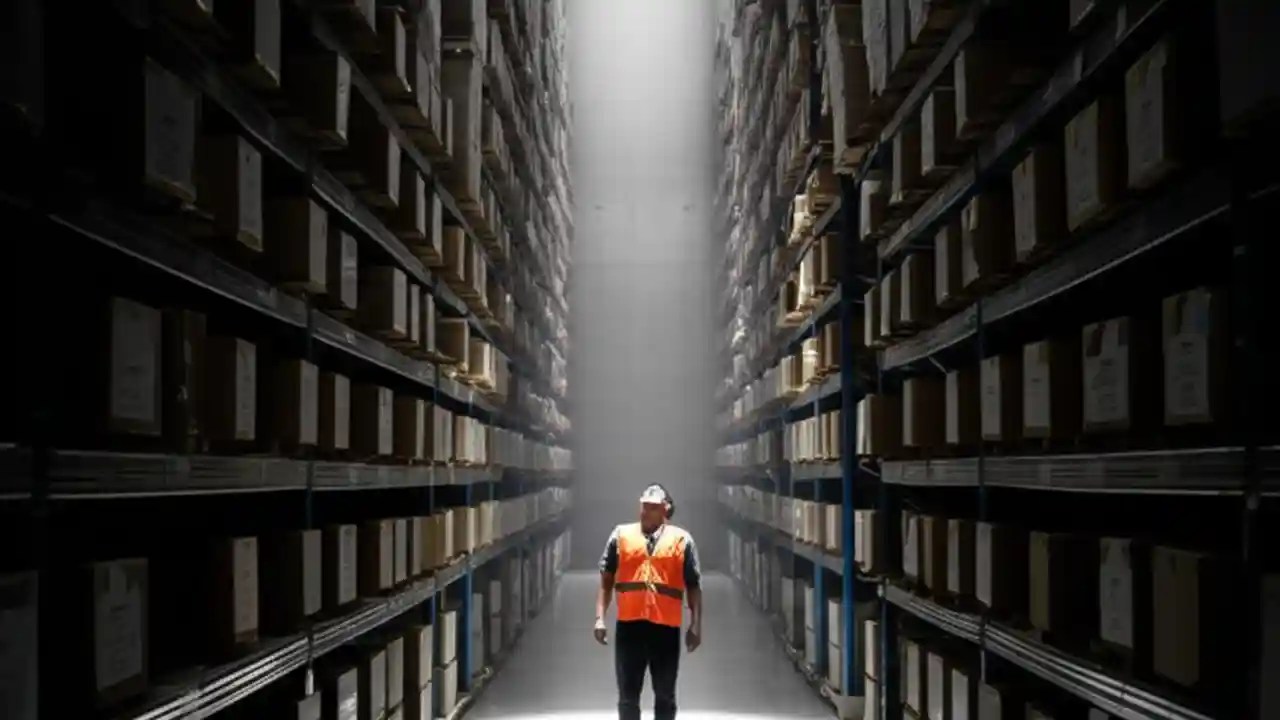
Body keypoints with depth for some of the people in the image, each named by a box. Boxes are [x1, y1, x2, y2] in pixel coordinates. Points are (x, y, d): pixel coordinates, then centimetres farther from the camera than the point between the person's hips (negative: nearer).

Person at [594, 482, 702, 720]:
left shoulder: (682, 539, 5)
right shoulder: (621, 535, 8)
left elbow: (693, 587, 5)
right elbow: (606, 580, 8)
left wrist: (695, 625, -2)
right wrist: (600, 618, -1)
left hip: (666, 627, 0)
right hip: (628, 625, 1)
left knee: (665, 696, 9)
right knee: (628, 696, 4)